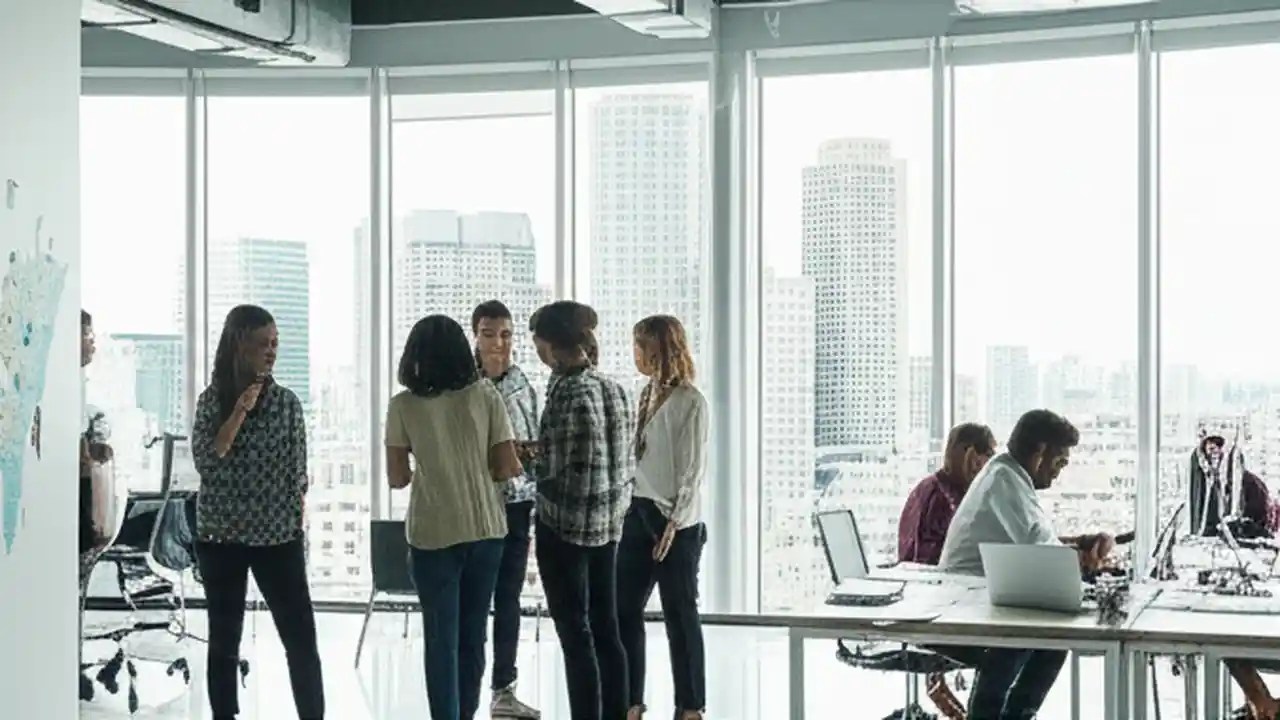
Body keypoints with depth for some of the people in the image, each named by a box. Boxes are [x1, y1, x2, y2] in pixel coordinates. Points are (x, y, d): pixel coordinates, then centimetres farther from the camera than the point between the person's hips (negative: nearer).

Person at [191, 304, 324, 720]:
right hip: (221, 538, 0)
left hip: (278, 538, 0)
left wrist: (298, 529, 4)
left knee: (301, 640, -3)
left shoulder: (287, 402, 1)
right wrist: (240, 412, -20)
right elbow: (206, 461, -14)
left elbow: (298, 473, 4)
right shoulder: (212, 401, -1)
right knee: (224, 643, 7)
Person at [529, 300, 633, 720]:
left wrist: (534, 464, -4)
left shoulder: (568, 394, -17)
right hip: (608, 525, 8)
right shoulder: (612, 390, 7)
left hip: (565, 526, -8)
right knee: (606, 630, 12)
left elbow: (575, 477, -21)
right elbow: (618, 462, 10)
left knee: (575, 635, 0)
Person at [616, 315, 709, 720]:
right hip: (637, 515, 7)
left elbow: (693, 470, -11)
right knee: (624, 611, 6)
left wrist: (675, 524, -15)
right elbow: (631, 458, 12)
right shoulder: (646, 396, 11)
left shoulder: (690, 402, -9)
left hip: (675, 522, -7)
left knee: (680, 616, 3)